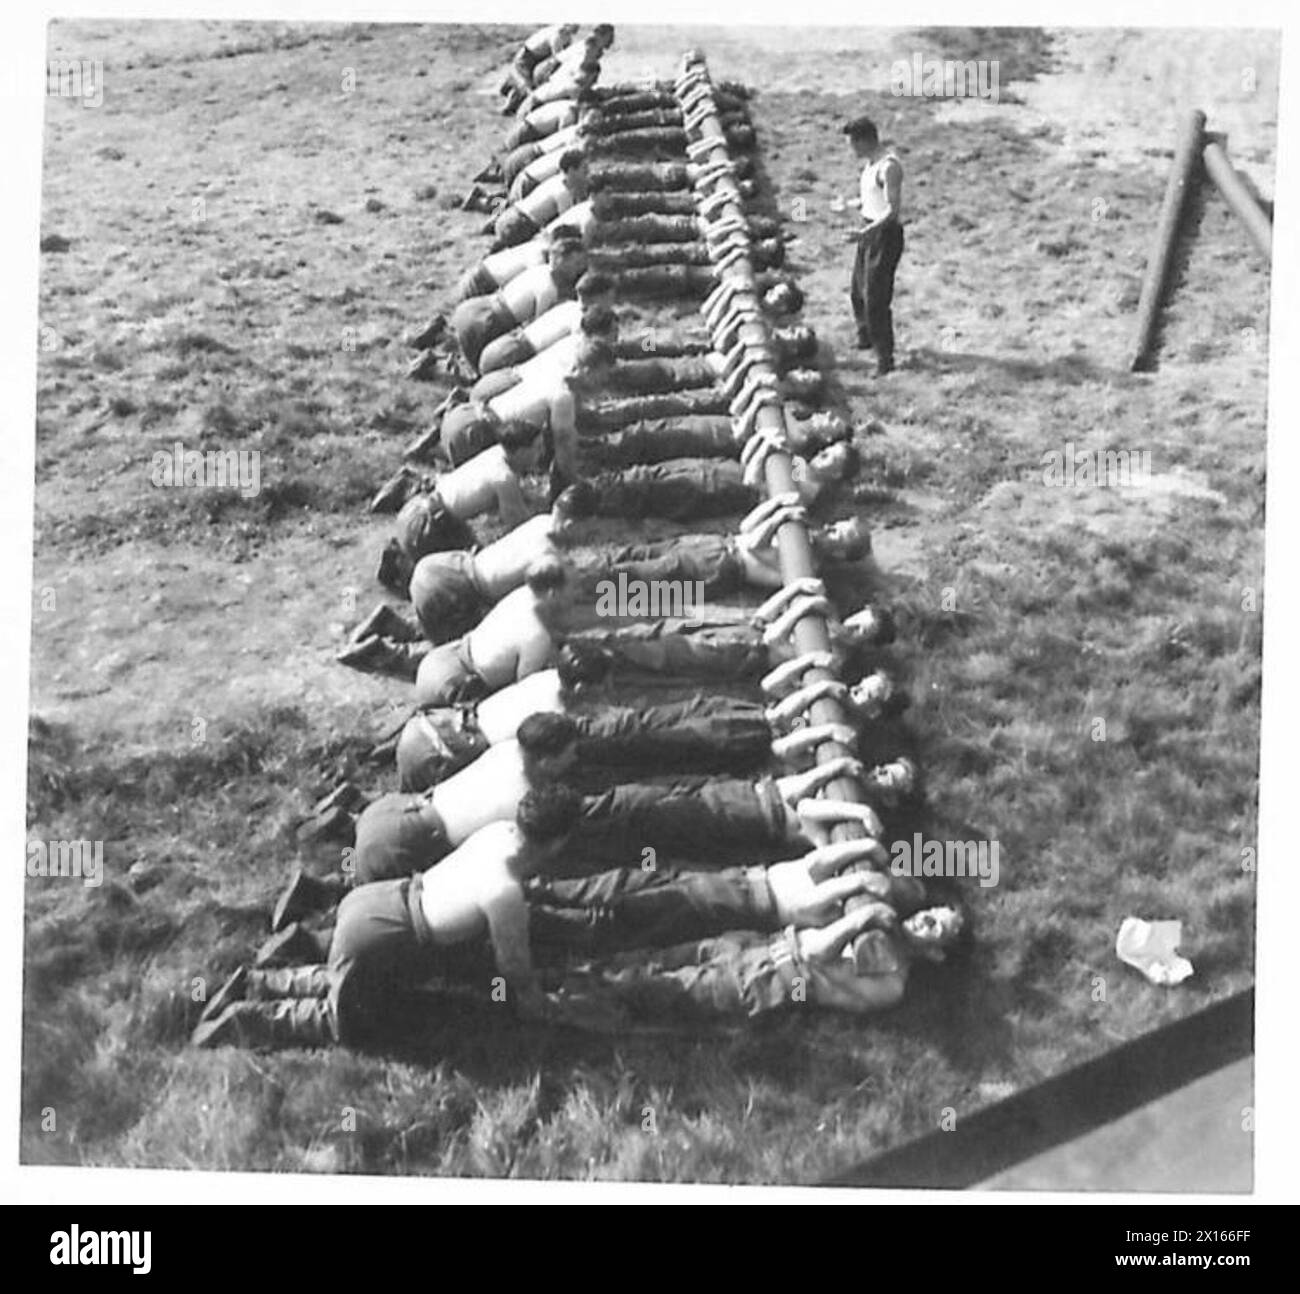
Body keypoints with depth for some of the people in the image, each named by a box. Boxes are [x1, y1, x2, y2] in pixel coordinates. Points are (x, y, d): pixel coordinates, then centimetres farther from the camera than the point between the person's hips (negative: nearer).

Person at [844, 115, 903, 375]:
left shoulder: (889, 166, -22)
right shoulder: (872, 162, 9)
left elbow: (892, 210, -28)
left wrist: (866, 232, -39)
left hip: (885, 232, -10)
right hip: (870, 229, 10)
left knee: (876, 298, -8)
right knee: (858, 291, 21)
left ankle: (885, 358, 0)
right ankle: (866, 338, 43)